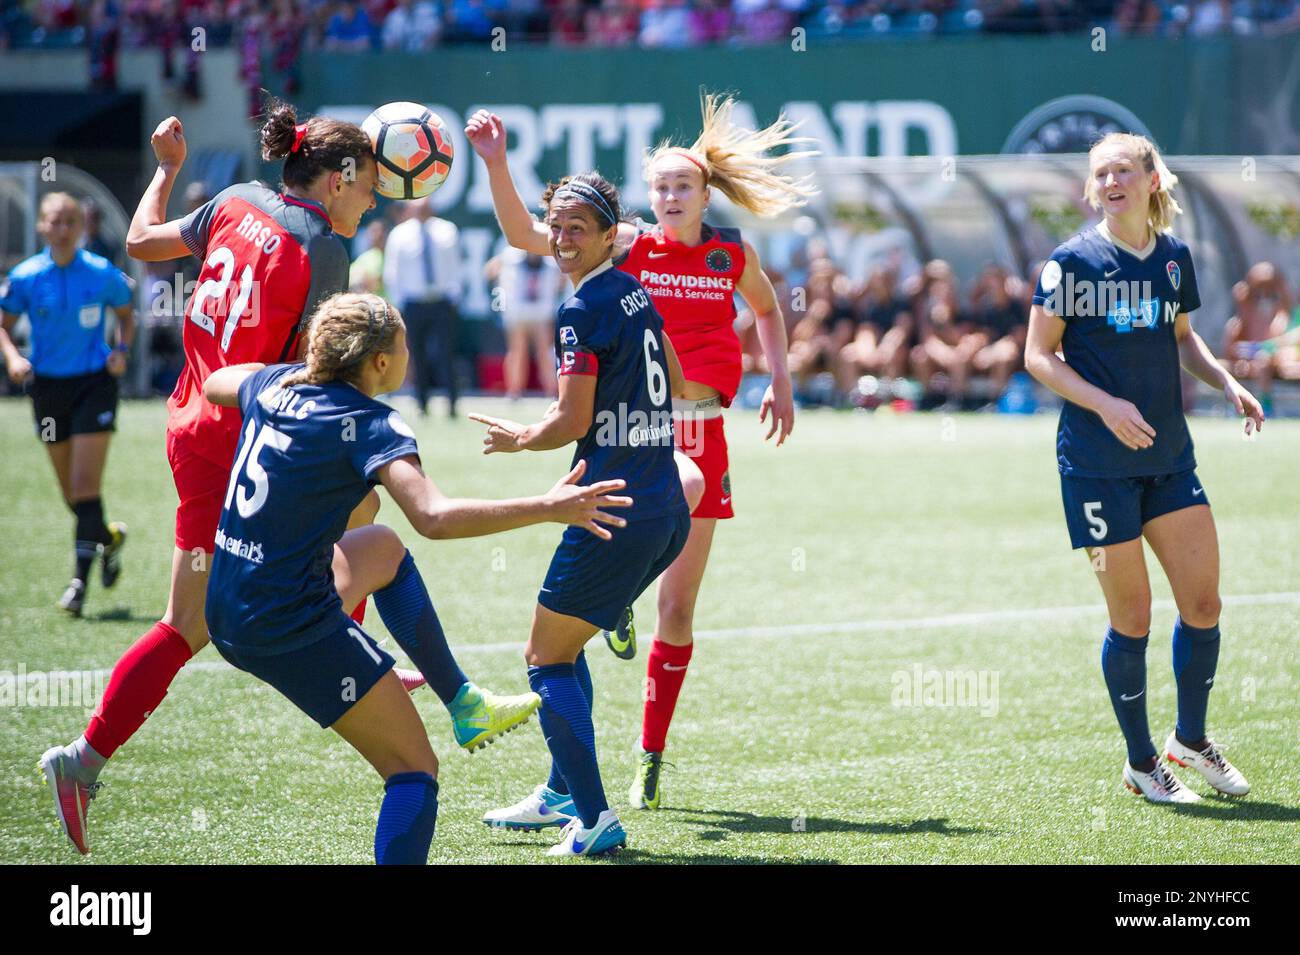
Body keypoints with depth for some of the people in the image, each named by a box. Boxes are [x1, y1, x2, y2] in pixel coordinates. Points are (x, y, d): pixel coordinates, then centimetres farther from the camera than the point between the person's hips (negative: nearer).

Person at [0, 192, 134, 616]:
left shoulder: (103, 274, -6)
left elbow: (126, 315, 10)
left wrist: (121, 350, -8)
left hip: (95, 383, -3)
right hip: (48, 386, 3)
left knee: (85, 485, -13)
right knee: (71, 494, 11)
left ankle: (80, 578, -9)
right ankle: (109, 537, 41)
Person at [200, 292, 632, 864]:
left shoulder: (273, 385, 6)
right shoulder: (372, 426, -15)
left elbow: (213, 384, 31)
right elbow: (434, 517, -31)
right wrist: (550, 509, -28)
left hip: (226, 616, 8)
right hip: (296, 630, -8)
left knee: (385, 547, 31)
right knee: (415, 770, 0)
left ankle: (464, 702, 37)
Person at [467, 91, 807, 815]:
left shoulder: (733, 253, 5)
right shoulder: (628, 245, -3)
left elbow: (767, 307, 26)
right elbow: (525, 234, -11)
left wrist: (780, 382, 17)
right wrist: (496, 164, -22)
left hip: (702, 428, 3)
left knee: (678, 611, 4)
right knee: (682, 486, -40)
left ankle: (652, 754, 18)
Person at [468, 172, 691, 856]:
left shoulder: (583, 309, -13)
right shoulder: (636, 293, 13)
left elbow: (572, 422, -15)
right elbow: (676, 384, 27)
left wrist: (519, 438, 3)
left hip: (616, 514, -9)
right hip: (667, 512, 9)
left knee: (547, 659, 1)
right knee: (565, 646, 23)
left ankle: (595, 820, -6)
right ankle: (564, 794, 31)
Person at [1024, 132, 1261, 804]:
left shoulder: (1174, 258, 6)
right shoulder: (1072, 261, -9)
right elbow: (1038, 356, -7)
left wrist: (1228, 383, 4)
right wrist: (1107, 404, -19)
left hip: (1169, 455, 5)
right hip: (1097, 464, -5)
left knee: (1203, 604, 3)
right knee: (1132, 618, 0)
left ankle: (1191, 740, 26)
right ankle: (1140, 763, 16)